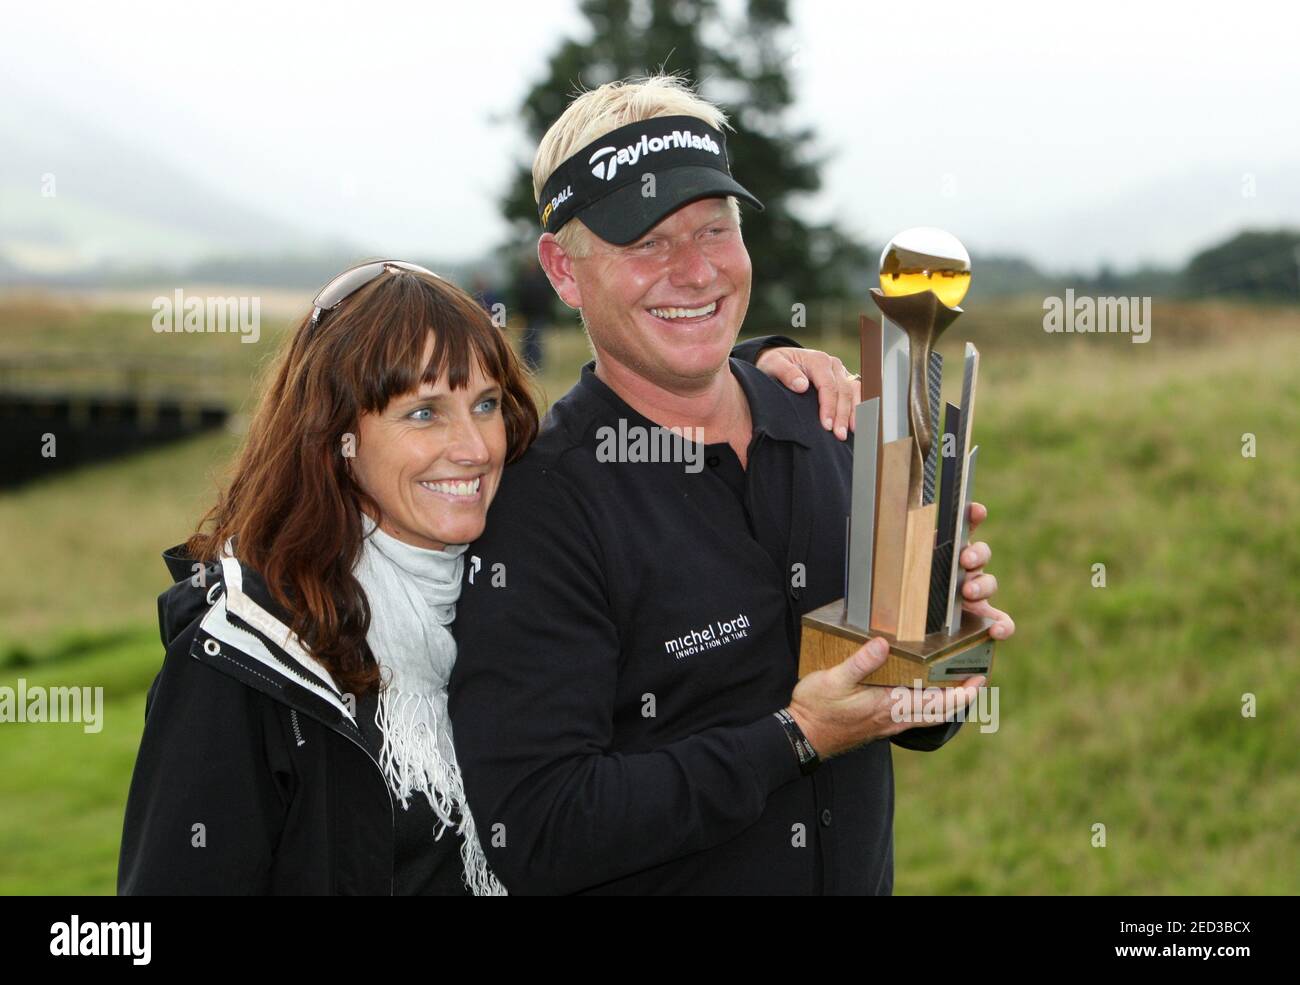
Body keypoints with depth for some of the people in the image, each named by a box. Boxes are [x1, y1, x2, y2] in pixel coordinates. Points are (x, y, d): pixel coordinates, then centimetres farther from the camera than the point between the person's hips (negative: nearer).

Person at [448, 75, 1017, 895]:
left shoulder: (835, 436, -5)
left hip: (859, 874, 5)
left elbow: (910, 728, 5)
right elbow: (528, 835, -27)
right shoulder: (541, 504, -21)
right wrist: (793, 739, -25)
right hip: (652, 883, -5)